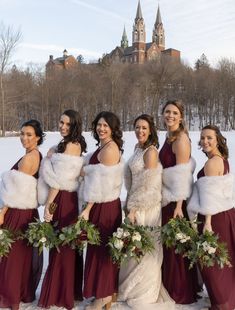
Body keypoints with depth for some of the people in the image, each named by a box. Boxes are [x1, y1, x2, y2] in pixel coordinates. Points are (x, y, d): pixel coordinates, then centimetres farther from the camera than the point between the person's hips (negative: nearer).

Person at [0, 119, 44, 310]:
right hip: (29, 210, 9)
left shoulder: (27, 159, -20)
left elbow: (17, 191, -20)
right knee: (25, 252, 19)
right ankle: (25, 292, 34)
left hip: (18, 211, -9)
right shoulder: (38, 156, 7)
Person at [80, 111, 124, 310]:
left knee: (101, 248, 2)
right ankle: (107, 292, 31)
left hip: (105, 205, -9)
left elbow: (101, 182, -20)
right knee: (102, 247, 17)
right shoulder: (103, 146, 13)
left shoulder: (110, 148, -17)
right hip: (103, 204, 9)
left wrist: (87, 209, -19)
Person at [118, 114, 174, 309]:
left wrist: (134, 209, -17)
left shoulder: (151, 151, -16)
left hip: (146, 207, -8)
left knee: (143, 250, 3)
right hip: (136, 204, 8)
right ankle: (134, 289, 34)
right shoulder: (138, 148, 10)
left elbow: (148, 186, -19)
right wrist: (130, 205, 15)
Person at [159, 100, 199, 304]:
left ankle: (181, 294, 19)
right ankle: (171, 288, 33)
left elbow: (182, 174, -20)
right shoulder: (170, 136, 11)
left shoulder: (181, 138, -16)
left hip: (176, 199, -9)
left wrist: (179, 204, -22)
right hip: (168, 197, 9)